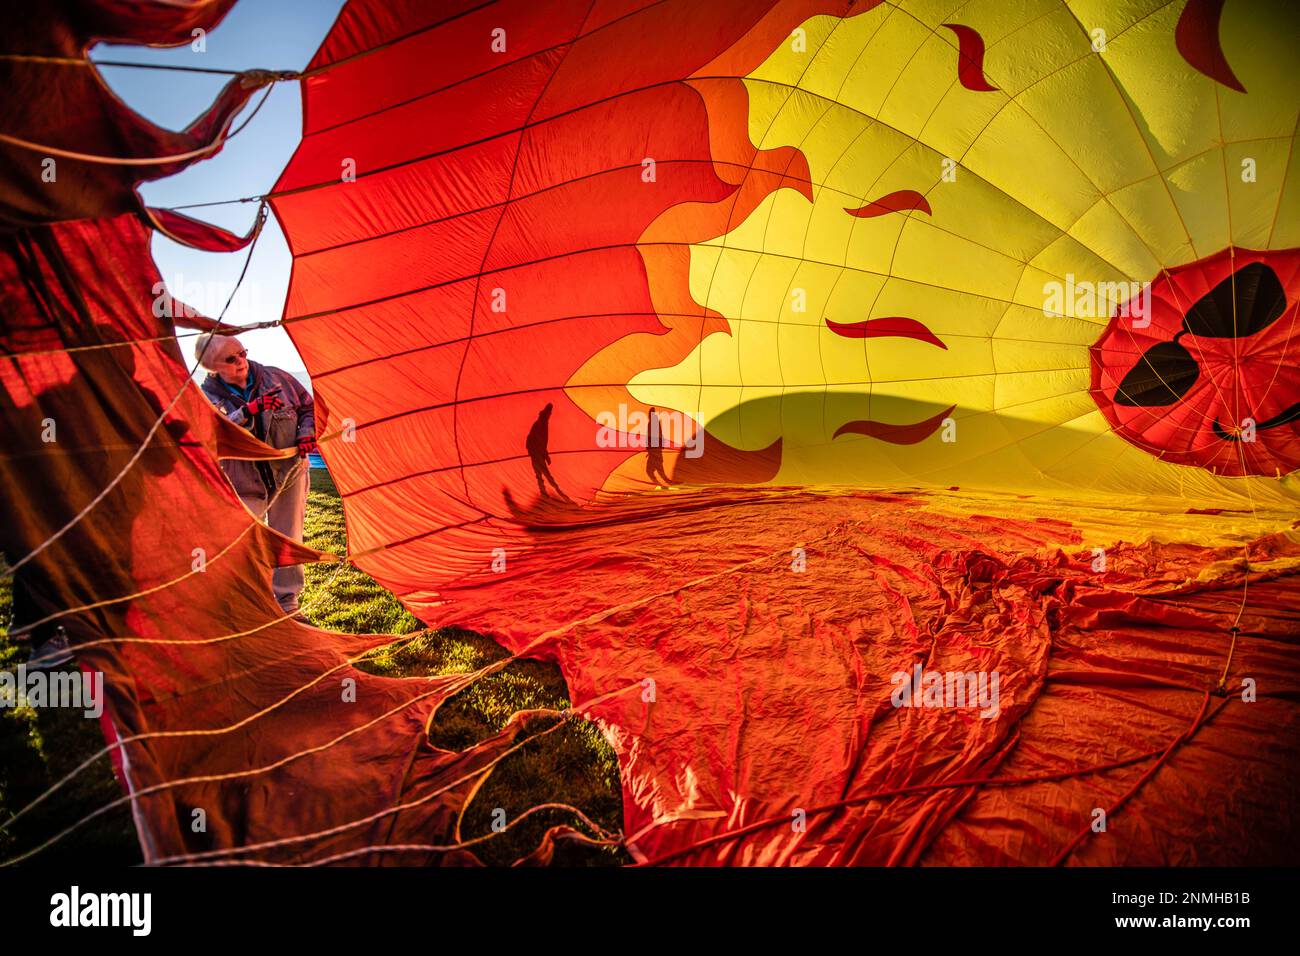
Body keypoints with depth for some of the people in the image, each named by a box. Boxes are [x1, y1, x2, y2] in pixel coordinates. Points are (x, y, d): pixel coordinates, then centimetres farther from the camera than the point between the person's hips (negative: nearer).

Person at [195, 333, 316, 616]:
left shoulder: (275, 378, -2)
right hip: (244, 485, -3)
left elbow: (309, 408, 10)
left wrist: (306, 433, -10)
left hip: (288, 475, 3)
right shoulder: (208, 397, -9)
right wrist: (248, 411, -37)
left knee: (288, 541, 10)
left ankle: (286, 603, 25)